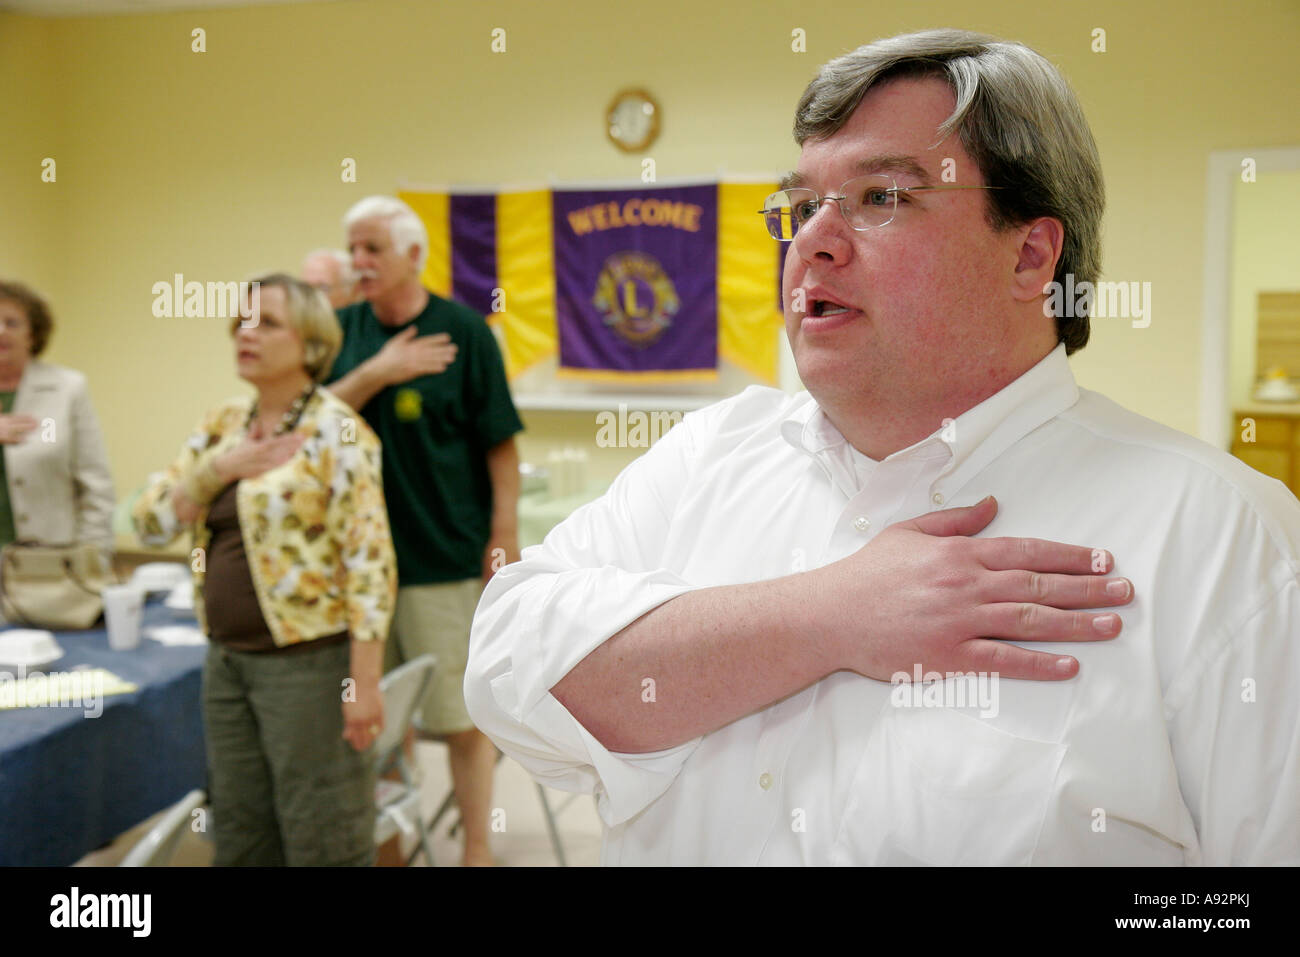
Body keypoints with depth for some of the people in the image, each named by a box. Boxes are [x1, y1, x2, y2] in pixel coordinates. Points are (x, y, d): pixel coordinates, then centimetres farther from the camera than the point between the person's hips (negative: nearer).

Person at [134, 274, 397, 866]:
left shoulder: (336, 432, -13)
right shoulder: (223, 427, 9)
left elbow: (369, 561, -17)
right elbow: (150, 523, 8)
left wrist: (364, 682, -20)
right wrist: (215, 471, -7)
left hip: (308, 662, -7)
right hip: (227, 660, 7)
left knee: (322, 839, 5)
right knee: (240, 834, 18)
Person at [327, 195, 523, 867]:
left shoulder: (462, 330, -5)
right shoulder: (345, 328, 7)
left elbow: (500, 443, -5)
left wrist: (505, 536, -8)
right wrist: (377, 372, -16)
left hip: (442, 556, -4)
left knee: (460, 712, 4)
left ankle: (477, 847, 19)